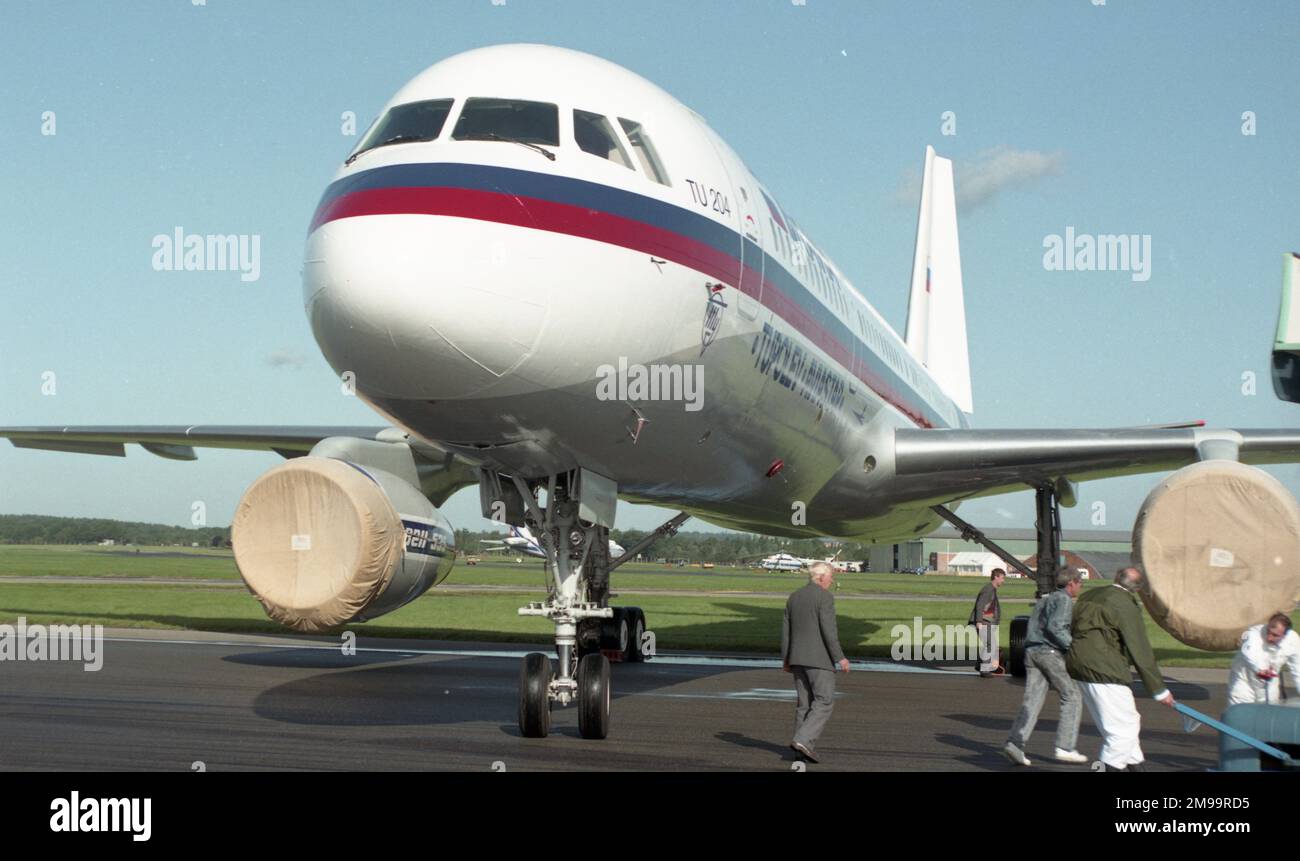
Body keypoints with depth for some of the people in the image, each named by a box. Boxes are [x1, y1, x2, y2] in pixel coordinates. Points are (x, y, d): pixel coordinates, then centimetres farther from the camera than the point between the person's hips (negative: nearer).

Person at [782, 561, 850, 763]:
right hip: (819, 658, -7)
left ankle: (805, 747, 10)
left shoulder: (794, 596, 10)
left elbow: (786, 630, 11)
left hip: (798, 657, 7)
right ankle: (803, 741, -16)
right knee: (824, 703, -3)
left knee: (805, 703, 12)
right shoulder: (825, 597, -11)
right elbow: (828, 630, -17)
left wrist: (786, 659, 16)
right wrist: (839, 658, -13)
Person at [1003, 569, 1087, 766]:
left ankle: (1015, 743, -15)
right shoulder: (1064, 600, -3)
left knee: (1032, 701, 0)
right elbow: (1055, 627, -18)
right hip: (1051, 652, -8)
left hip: (1031, 652, 8)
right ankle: (1064, 747, 0)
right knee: (1070, 696, 4)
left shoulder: (1044, 600, 25)